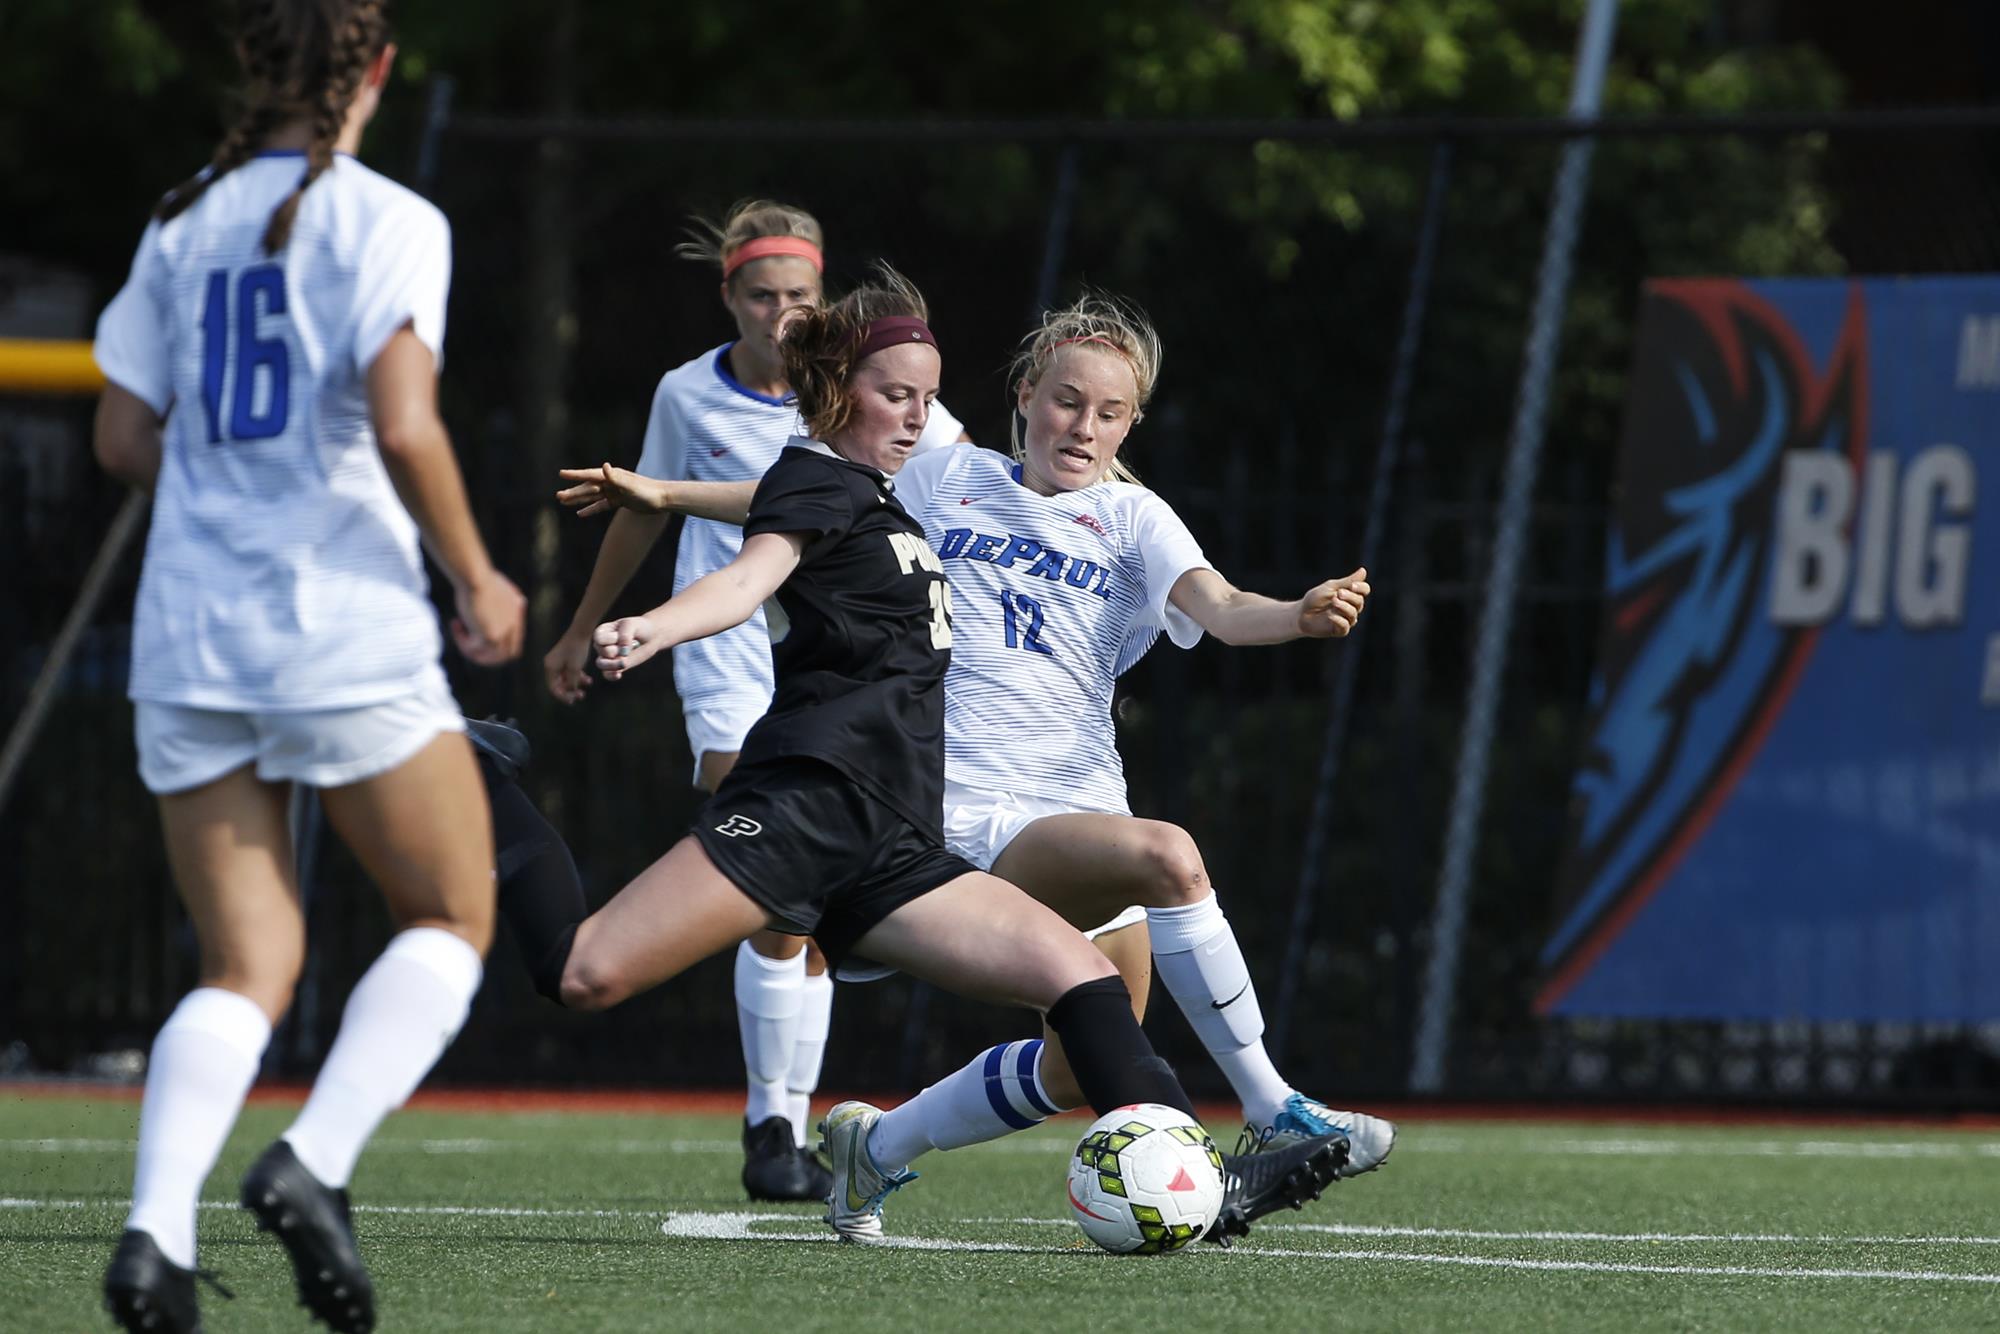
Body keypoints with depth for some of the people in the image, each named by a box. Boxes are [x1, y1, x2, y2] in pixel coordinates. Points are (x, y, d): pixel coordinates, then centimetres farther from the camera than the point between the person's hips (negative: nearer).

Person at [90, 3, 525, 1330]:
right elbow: (402, 426, -17)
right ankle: (314, 1162, -9)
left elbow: (126, 439, 11)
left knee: (248, 968, 7)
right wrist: (477, 579, -4)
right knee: (453, 919, 12)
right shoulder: (386, 222, -7)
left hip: (187, 633, 5)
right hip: (346, 630, -5)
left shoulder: (184, 225, 9)